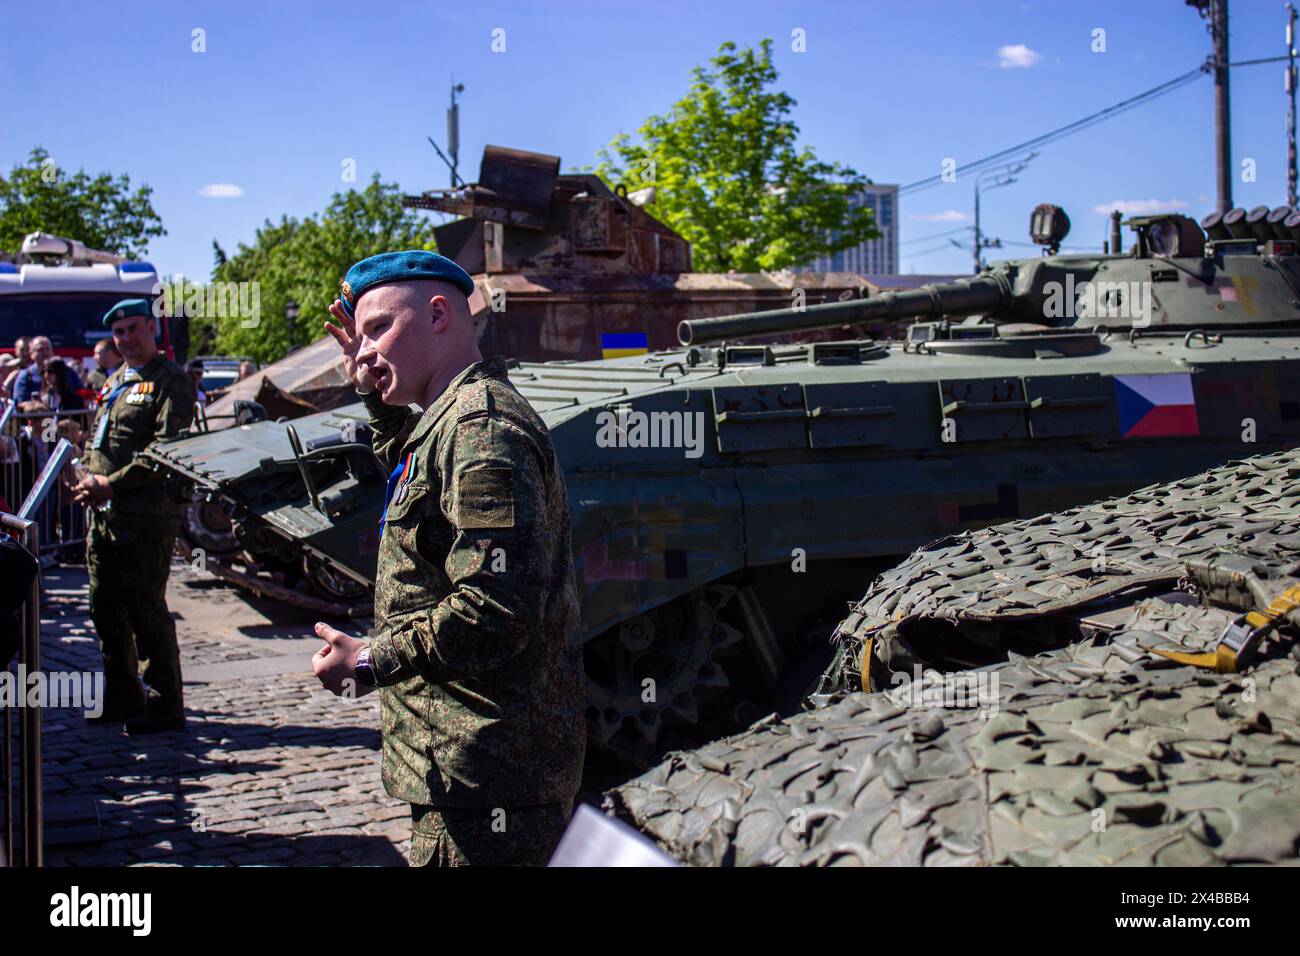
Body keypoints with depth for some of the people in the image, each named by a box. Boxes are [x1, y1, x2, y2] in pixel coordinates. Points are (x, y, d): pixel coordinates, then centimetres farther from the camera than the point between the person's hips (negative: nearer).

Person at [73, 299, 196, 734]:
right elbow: (95, 438, 24)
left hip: (146, 514, -8)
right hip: (103, 513, 9)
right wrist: (90, 477, 3)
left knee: (145, 608, -6)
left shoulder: (170, 381, -6)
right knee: (106, 608, 12)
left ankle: (165, 706, 2)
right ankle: (122, 698, 24)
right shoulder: (114, 382, 21)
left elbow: (167, 448, -16)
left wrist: (113, 484, -17)